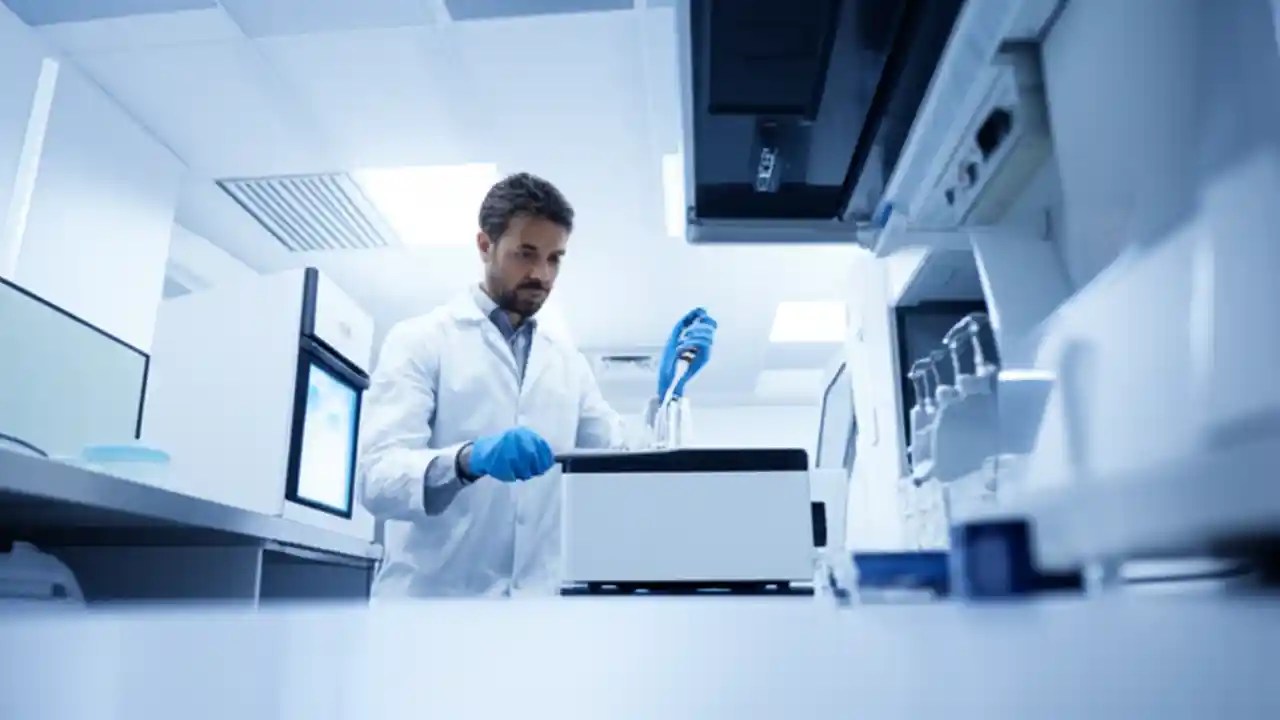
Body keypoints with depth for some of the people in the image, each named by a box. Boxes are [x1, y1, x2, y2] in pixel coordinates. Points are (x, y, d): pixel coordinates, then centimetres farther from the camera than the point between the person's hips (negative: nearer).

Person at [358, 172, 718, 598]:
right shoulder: (421, 340, -3)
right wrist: (468, 459, -33)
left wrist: (668, 390, -4)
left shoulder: (567, 361, 12)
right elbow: (378, 478, -15)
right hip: (433, 594, -4)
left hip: (538, 597, 4)